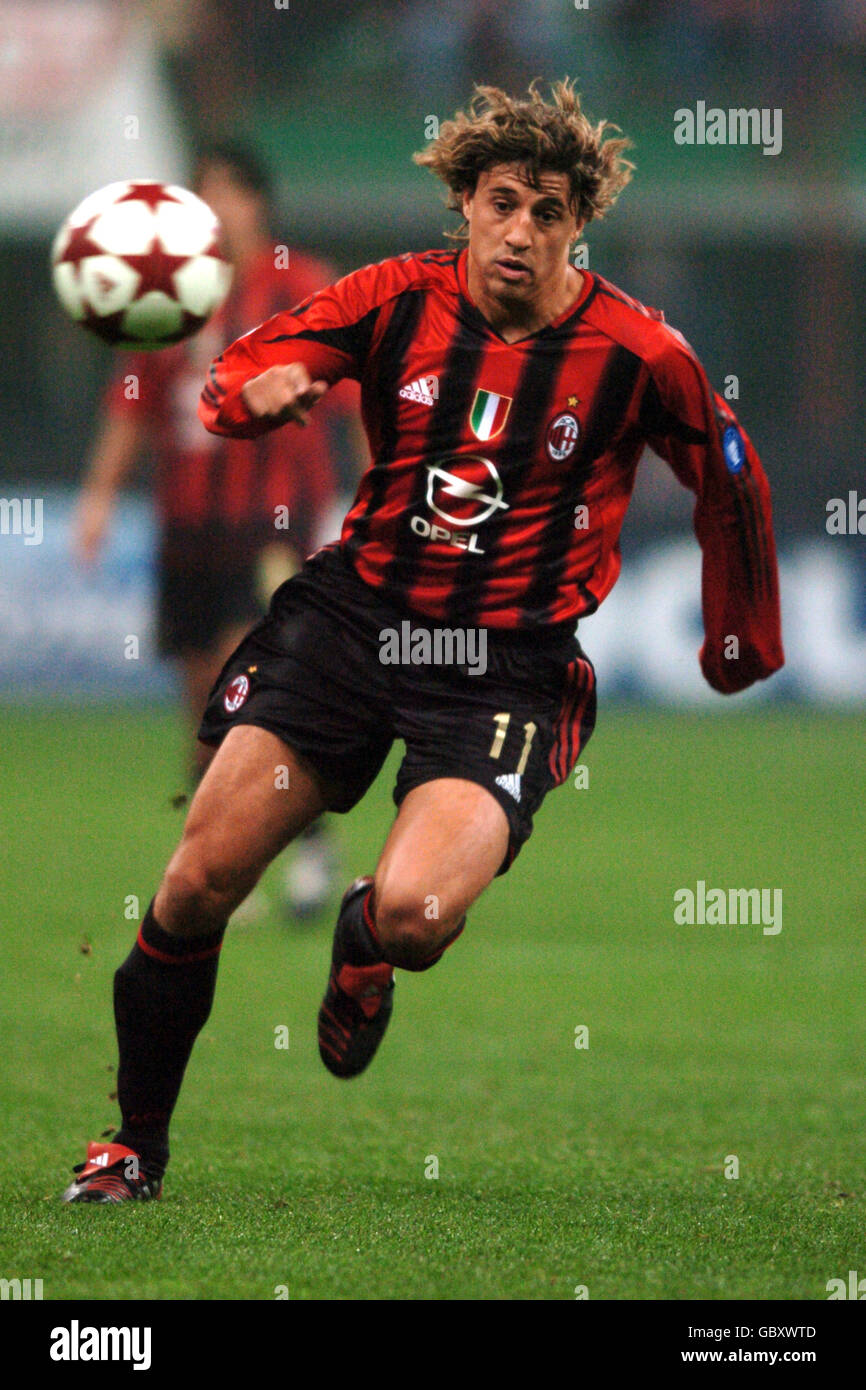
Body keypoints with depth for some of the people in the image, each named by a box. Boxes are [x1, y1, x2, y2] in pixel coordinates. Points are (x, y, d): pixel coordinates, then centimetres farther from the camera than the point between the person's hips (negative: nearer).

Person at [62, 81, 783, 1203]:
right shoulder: (400, 298, -2)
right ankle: (134, 1148, 15)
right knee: (195, 888, -6)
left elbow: (732, 486, 9)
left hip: (508, 665, -2)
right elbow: (233, 377, -1)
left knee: (414, 917, -27)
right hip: (354, 607, 2)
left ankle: (360, 943, 14)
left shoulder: (638, 353, -7)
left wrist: (741, 647, 19)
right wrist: (260, 391, -25)